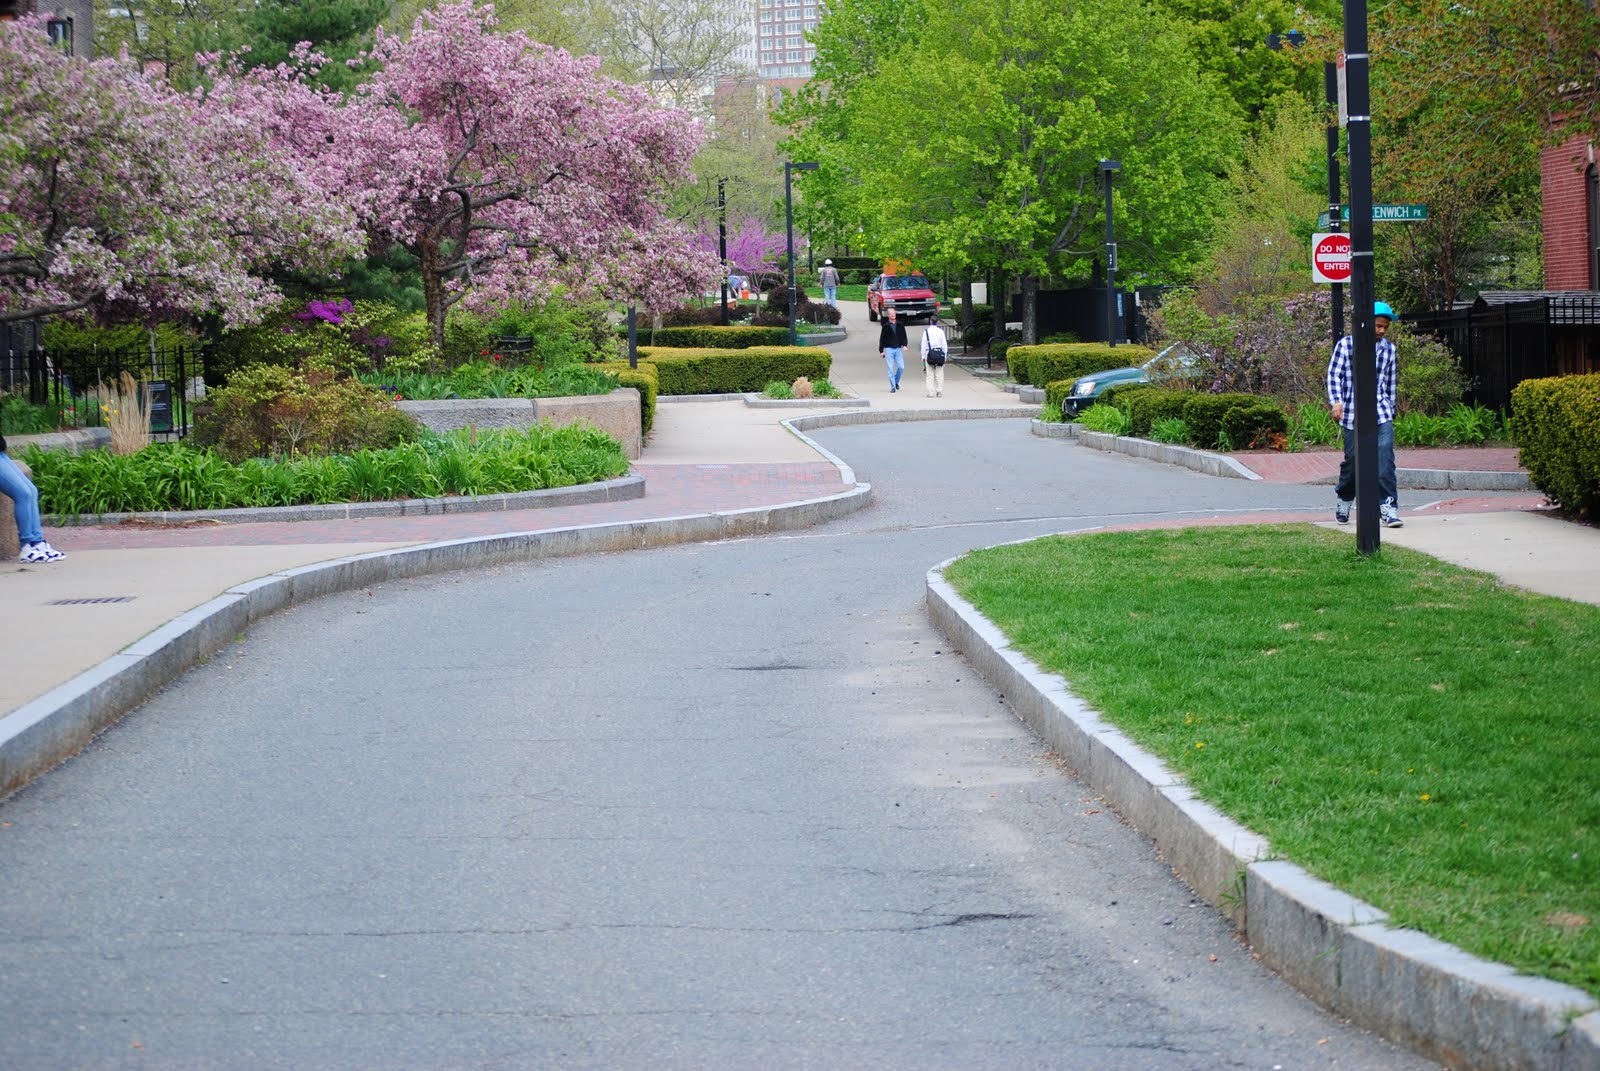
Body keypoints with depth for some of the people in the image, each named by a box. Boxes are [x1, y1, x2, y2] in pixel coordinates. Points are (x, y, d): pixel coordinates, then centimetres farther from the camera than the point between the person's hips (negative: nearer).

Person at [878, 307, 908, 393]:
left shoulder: (900, 325, 8)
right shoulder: (886, 326, 2)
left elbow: (904, 335, 10)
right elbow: (882, 339, 4)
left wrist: (904, 345, -7)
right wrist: (881, 351, 1)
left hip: (898, 349, 2)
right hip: (889, 349, -2)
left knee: (901, 367, -5)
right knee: (891, 369, -5)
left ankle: (896, 382, 20)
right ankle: (893, 387, 0)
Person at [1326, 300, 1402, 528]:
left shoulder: (1388, 349, 11)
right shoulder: (1346, 345, 1)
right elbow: (1334, 375, 0)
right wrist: (1336, 402, -14)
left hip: (1381, 414, 2)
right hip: (1353, 413, -2)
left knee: (1385, 458, -12)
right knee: (1352, 459, 6)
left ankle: (1388, 508, -14)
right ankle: (1343, 497, 33)